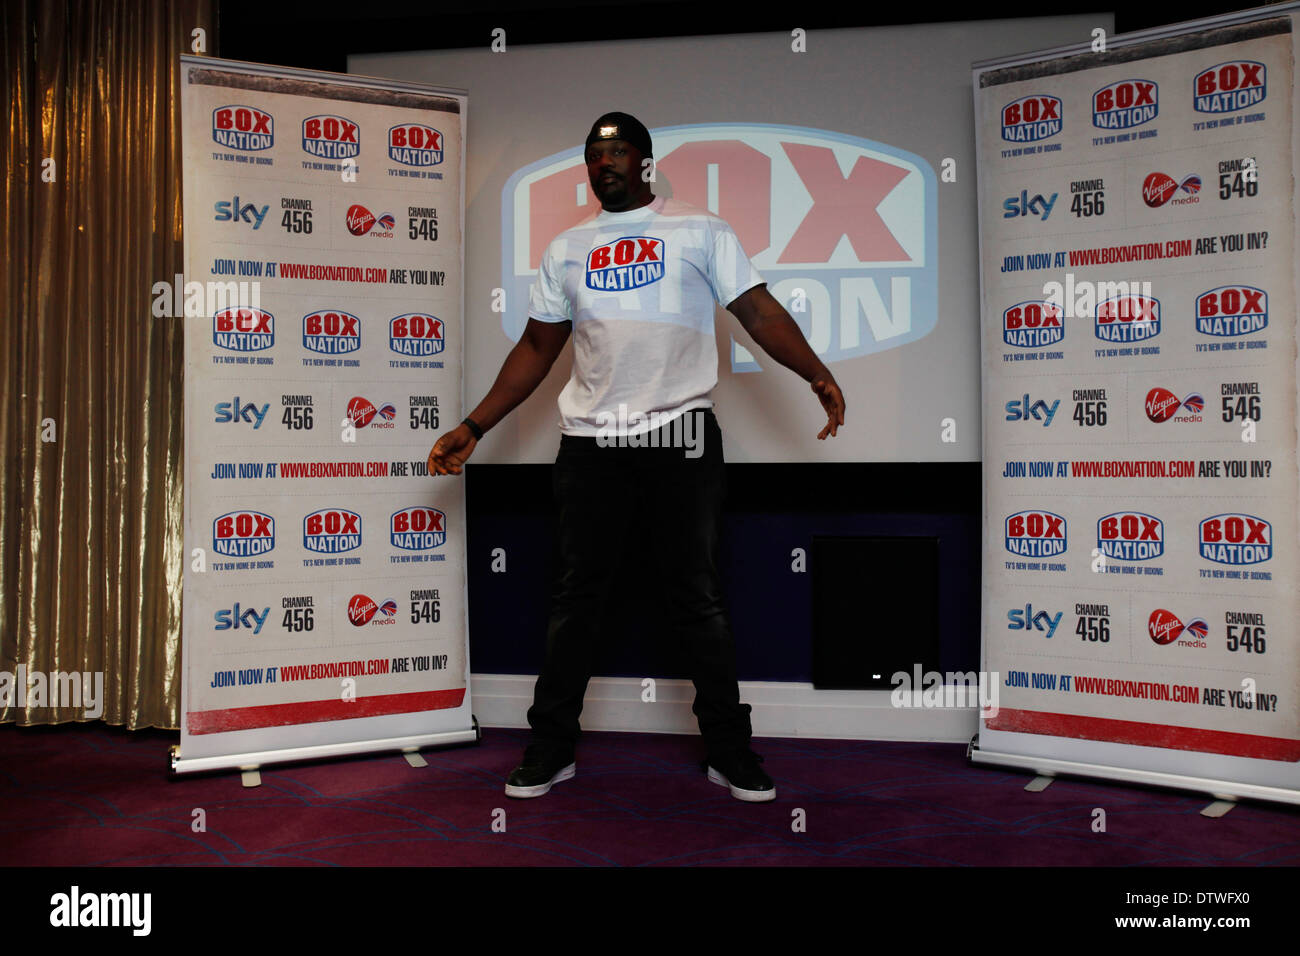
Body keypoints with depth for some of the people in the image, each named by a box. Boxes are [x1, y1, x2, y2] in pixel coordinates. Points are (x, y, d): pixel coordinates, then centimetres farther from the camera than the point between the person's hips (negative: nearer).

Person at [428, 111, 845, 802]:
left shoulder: (700, 231, 8)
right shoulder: (567, 248, 17)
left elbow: (759, 312, 0)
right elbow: (536, 349, 18)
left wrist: (817, 375, -16)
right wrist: (472, 428, 12)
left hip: (681, 435, -2)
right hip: (590, 440, 3)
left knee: (695, 595, 2)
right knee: (576, 593, 6)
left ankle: (729, 751, 15)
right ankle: (552, 748, 19)